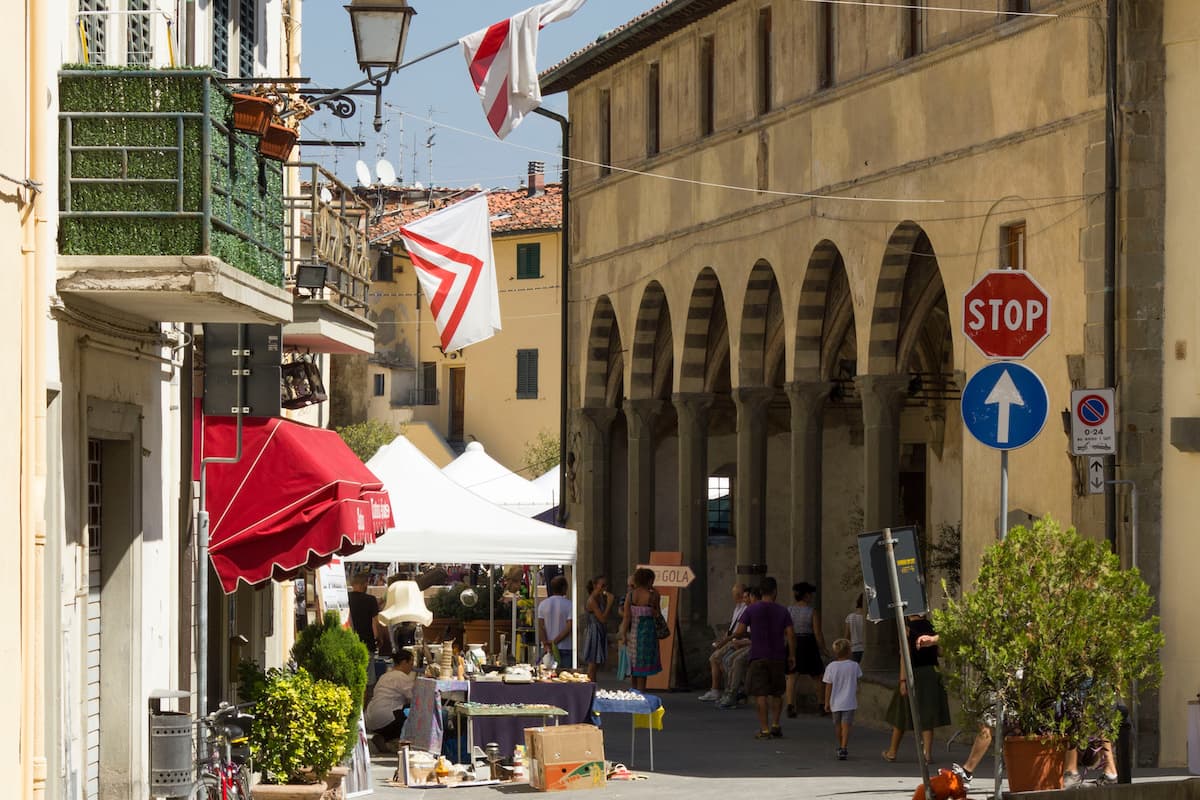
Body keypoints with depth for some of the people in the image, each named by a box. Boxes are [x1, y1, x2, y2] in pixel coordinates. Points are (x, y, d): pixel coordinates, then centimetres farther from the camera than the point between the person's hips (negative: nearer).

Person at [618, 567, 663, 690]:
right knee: (643, 664, 3)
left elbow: (626, 615, -5)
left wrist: (624, 634, -2)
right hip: (646, 628, -4)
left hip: (632, 629, 4)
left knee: (633, 663, 17)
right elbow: (657, 613, 4)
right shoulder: (652, 595, -10)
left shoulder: (630, 594, -2)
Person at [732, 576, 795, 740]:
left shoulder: (751, 610, -3)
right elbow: (791, 634, -5)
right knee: (776, 693, 18)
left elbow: (738, 633, -6)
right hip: (778, 658, 2)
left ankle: (764, 729, -6)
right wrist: (792, 656, 4)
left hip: (758, 658, -2)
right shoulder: (783, 611, 1)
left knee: (760, 694, -2)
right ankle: (775, 725, 11)